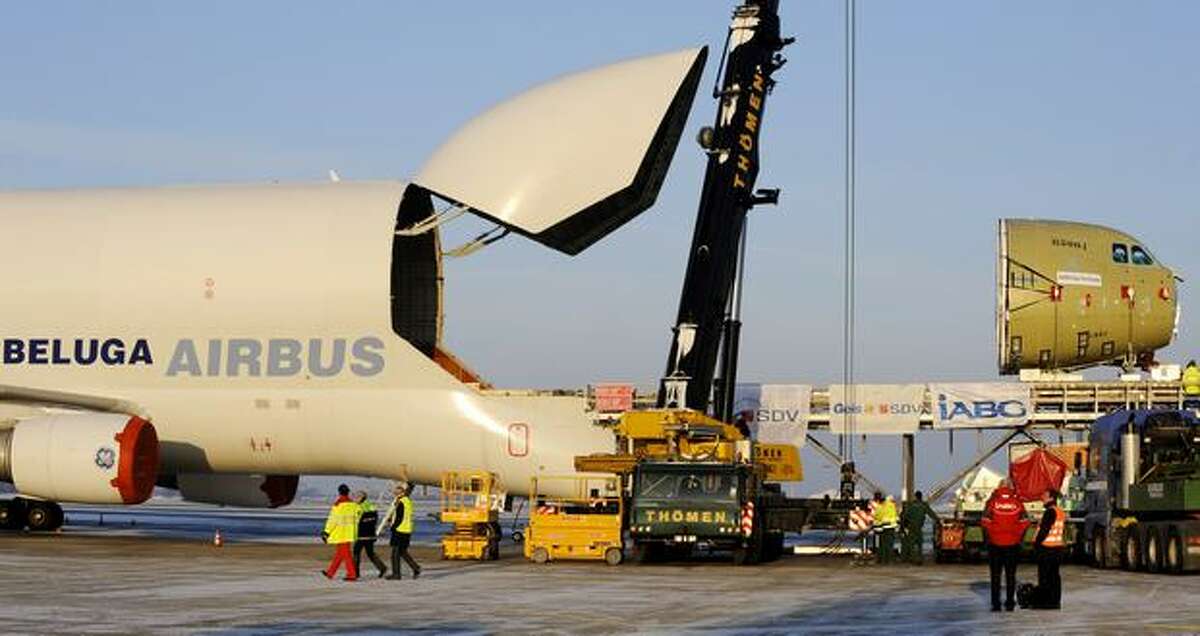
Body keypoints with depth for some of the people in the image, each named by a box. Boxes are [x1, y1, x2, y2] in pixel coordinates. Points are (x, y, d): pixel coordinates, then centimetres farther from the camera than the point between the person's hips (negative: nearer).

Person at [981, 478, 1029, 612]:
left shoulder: (992, 501, -3)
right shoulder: (1018, 503, 0)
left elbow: (985, 522, -6)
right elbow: (1024, 523, -2)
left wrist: (988, 538, 4)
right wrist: (1018, 538, 8)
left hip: (995, 544, -1)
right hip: (1013, 544, 1)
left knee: (995, 575, 5)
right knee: (1011, 575, 8)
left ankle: (995, 603, 2)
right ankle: (1010, 603, 7)